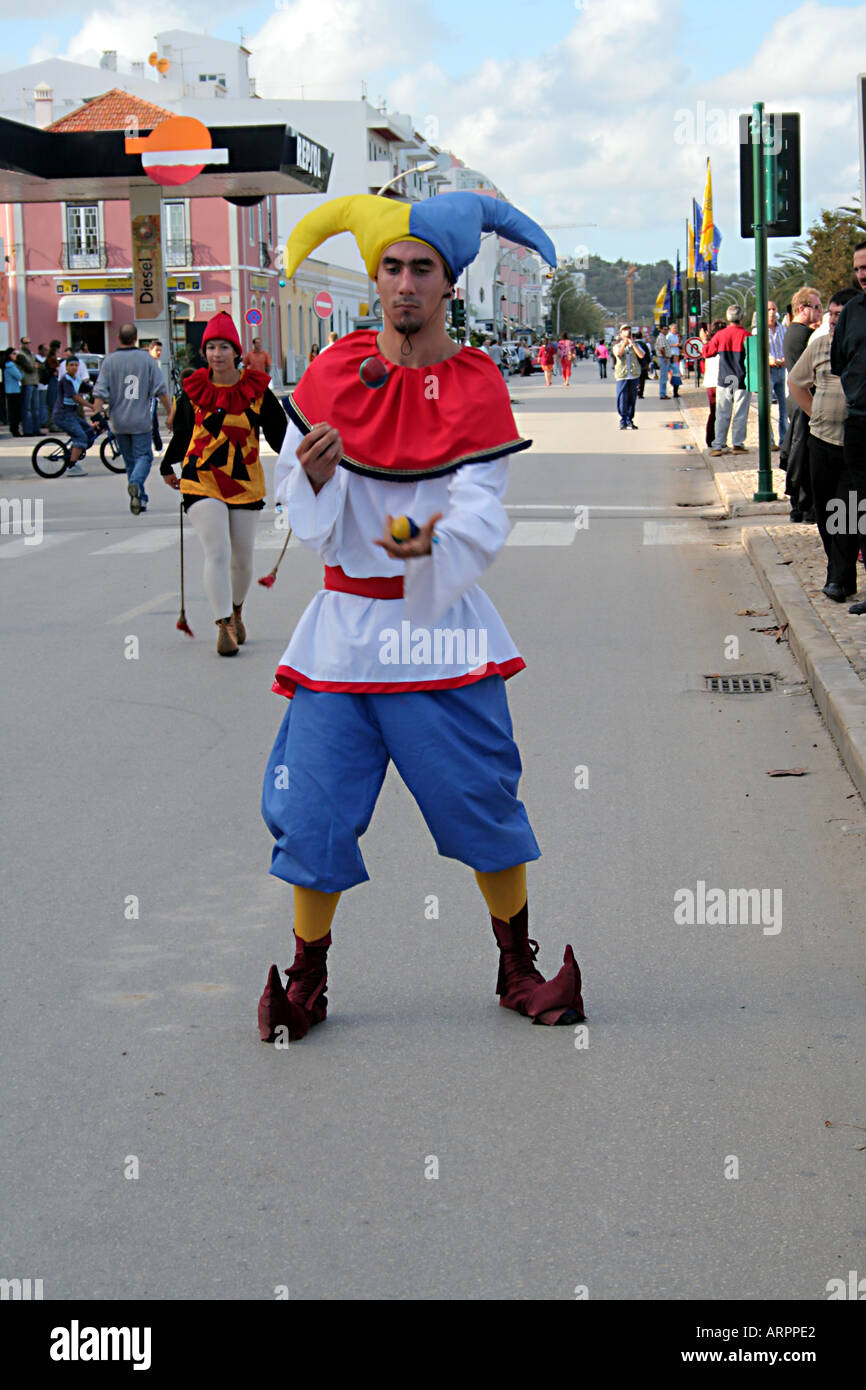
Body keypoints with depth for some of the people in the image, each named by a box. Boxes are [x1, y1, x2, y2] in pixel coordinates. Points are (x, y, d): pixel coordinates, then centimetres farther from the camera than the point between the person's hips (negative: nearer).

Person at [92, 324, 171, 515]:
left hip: (119, 421, 2)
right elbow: (161, 390, -2)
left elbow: (100, 392, -4)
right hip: (141, 420, -2)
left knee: (130, 461, 12)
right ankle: (135, 483, -27)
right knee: (143, 456, 2)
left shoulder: (110, 361, 0)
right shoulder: (147, 359, -3)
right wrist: (170, 413, 6)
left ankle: (139, 500, 14)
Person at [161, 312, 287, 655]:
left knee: (242, 558, 9)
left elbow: (279, 434, 3)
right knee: (217, 553, -15)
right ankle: (224, 626, -13)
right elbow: (181, 433, 17)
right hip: (201, 481, -1)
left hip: (245, 483, 1)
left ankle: (236, 613, 36)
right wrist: (168, 467, 28)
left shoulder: (257, 390, -3)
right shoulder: (193, 390, 1)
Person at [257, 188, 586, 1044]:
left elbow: (483, 514, -14)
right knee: (315, 809, 0)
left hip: (443, 625, -2)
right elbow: (308, 520, 3)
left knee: (482, 802, 1)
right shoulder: (334, 372, 4)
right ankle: (307, 981, 17)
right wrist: (314, 474, -20)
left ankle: (517, 969, 20)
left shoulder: (476, 388, -3)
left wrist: (435, 540, -36)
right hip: (343, 619, 2)